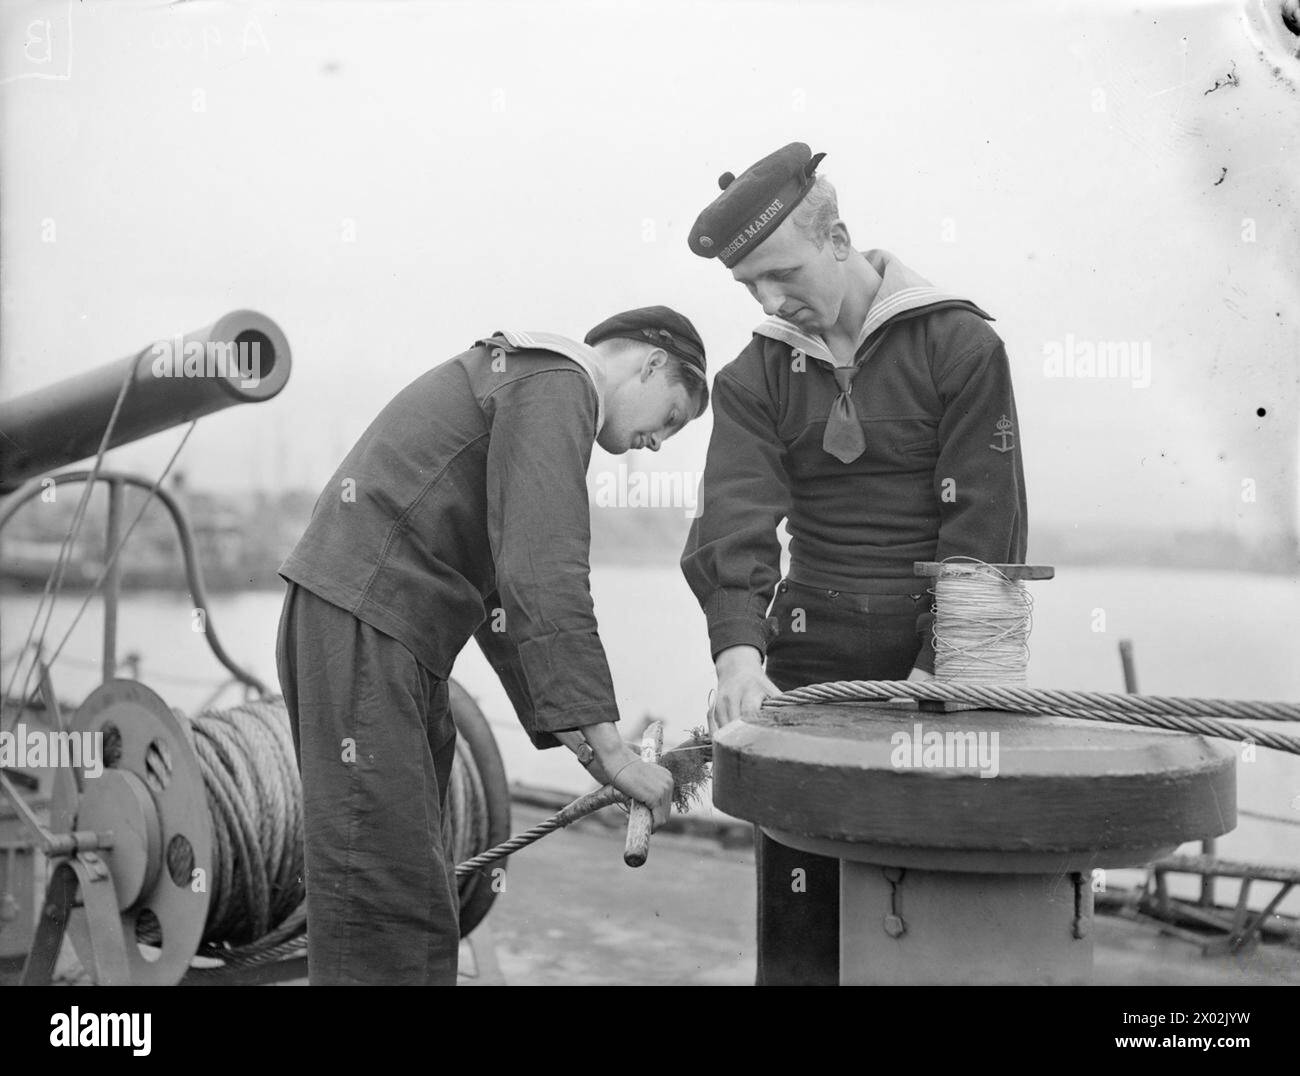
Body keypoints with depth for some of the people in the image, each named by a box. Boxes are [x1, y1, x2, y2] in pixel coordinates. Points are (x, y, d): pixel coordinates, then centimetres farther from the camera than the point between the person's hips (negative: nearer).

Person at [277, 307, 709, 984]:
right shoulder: (557, 383, -7)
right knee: (387, 902, -10)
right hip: (360, 624, -11)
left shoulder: (520, 380, 25)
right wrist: (608, 746, -17)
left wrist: (577, 741, 15)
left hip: (397, 644, 11)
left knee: (420, 895, 11)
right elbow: (543, 580, -20)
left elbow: (502, 597, 22)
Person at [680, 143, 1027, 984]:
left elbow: (984, 528, -8)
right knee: (799, 919, 4)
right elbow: (734, 520, -10)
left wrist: (934, 673, -16)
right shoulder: (754, 378, 5)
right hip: (807, 663, 3)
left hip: (937, 669, -2)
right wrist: (739, 648, -27)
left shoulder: (960, 343, -4)